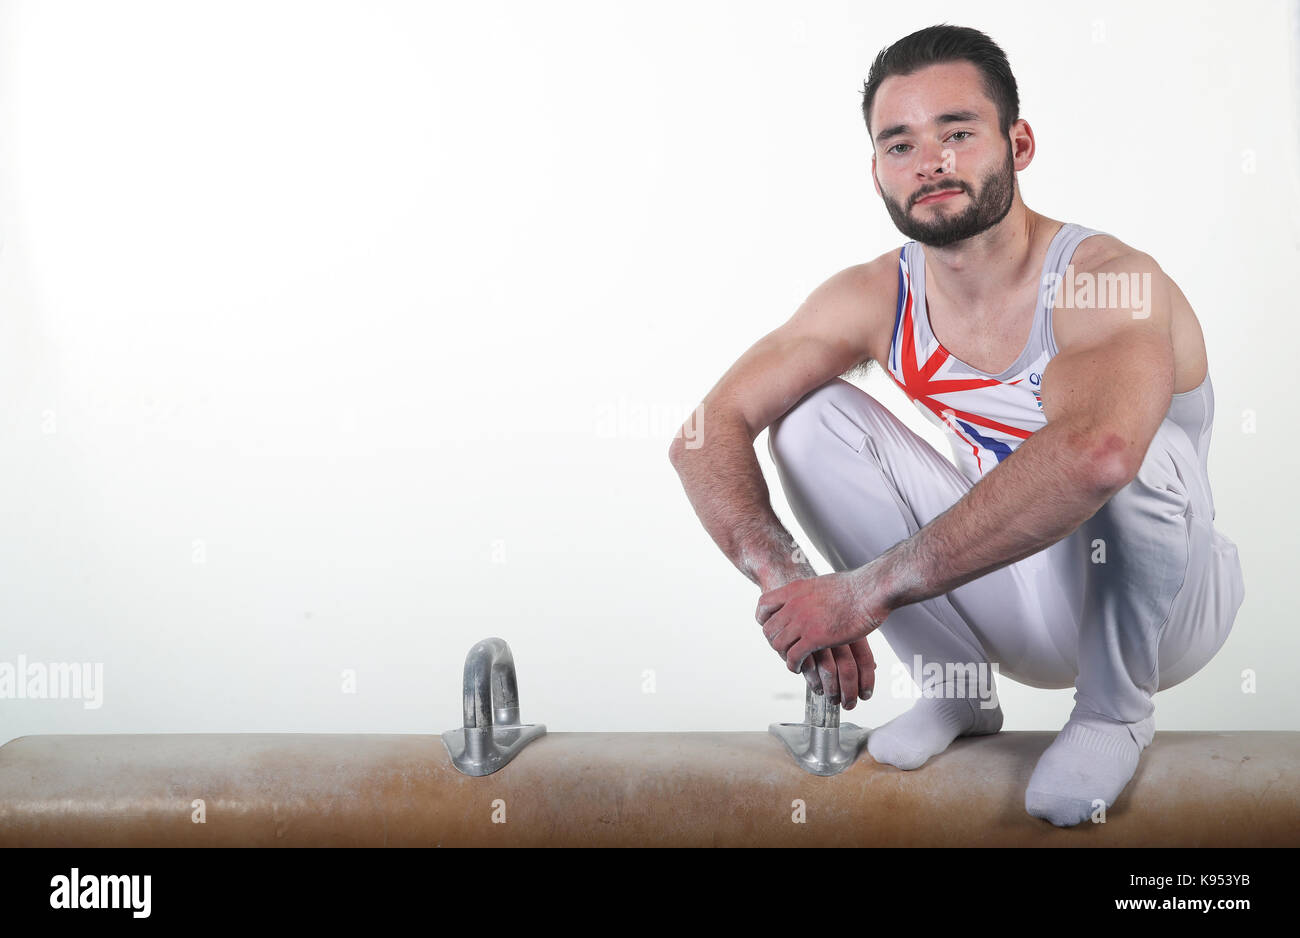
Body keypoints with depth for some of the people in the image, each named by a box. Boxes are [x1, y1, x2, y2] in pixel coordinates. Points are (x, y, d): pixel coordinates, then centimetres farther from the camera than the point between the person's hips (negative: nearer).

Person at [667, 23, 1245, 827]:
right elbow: (708, 430, -15)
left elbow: (1094, 454, -50)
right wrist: (783, 576, -35)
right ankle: (956, 689, 1)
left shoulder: (1111, 282, -29)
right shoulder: (874, 300, -11)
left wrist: (869, 589, -48)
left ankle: (1115, 710, -8)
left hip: (1163, 603, -4)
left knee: (1134, 451, -37)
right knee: (813, 419, -13)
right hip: (1016, 593, 4)